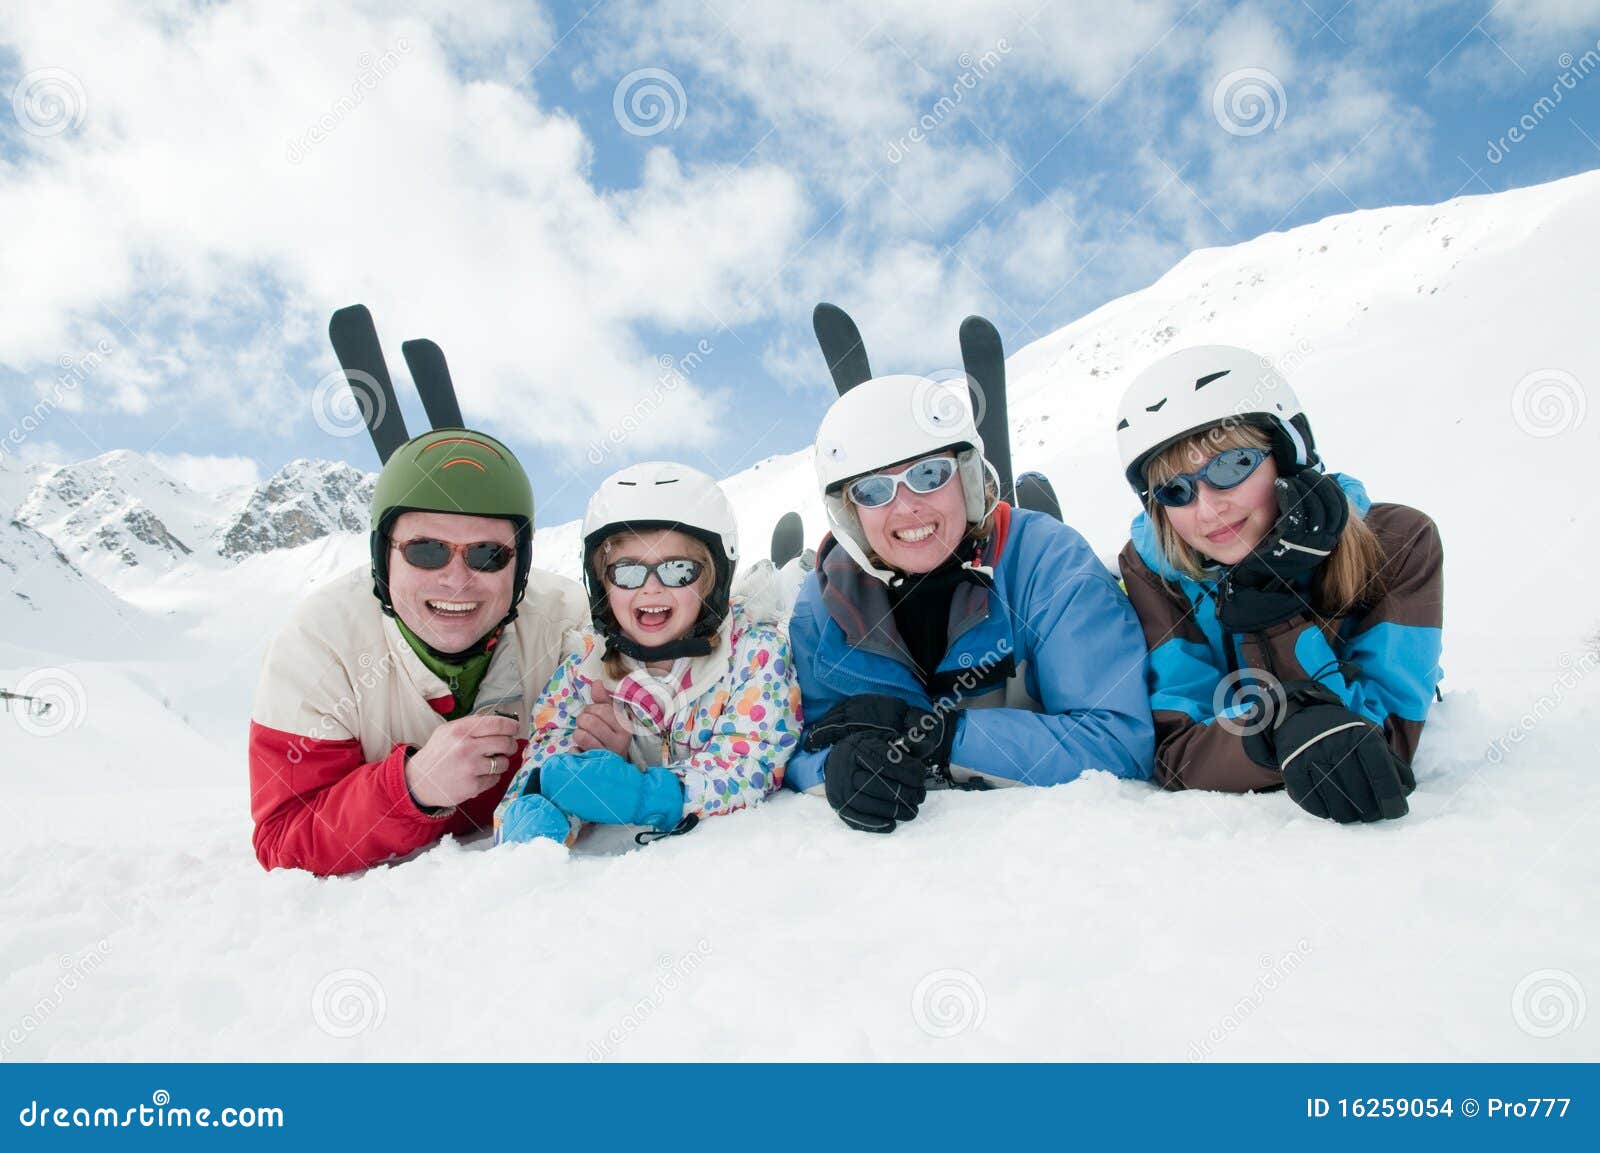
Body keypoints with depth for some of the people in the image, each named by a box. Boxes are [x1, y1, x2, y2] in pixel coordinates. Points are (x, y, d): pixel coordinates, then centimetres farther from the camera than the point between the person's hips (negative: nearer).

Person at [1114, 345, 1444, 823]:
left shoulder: (1400, 543, -15)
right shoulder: (1150, 569, -15)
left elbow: (1390, 741, -22)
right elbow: (1174, 758, -20)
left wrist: (1270, 610, -30)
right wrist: (1287, 726, -39)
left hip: (1373, 828, 1)